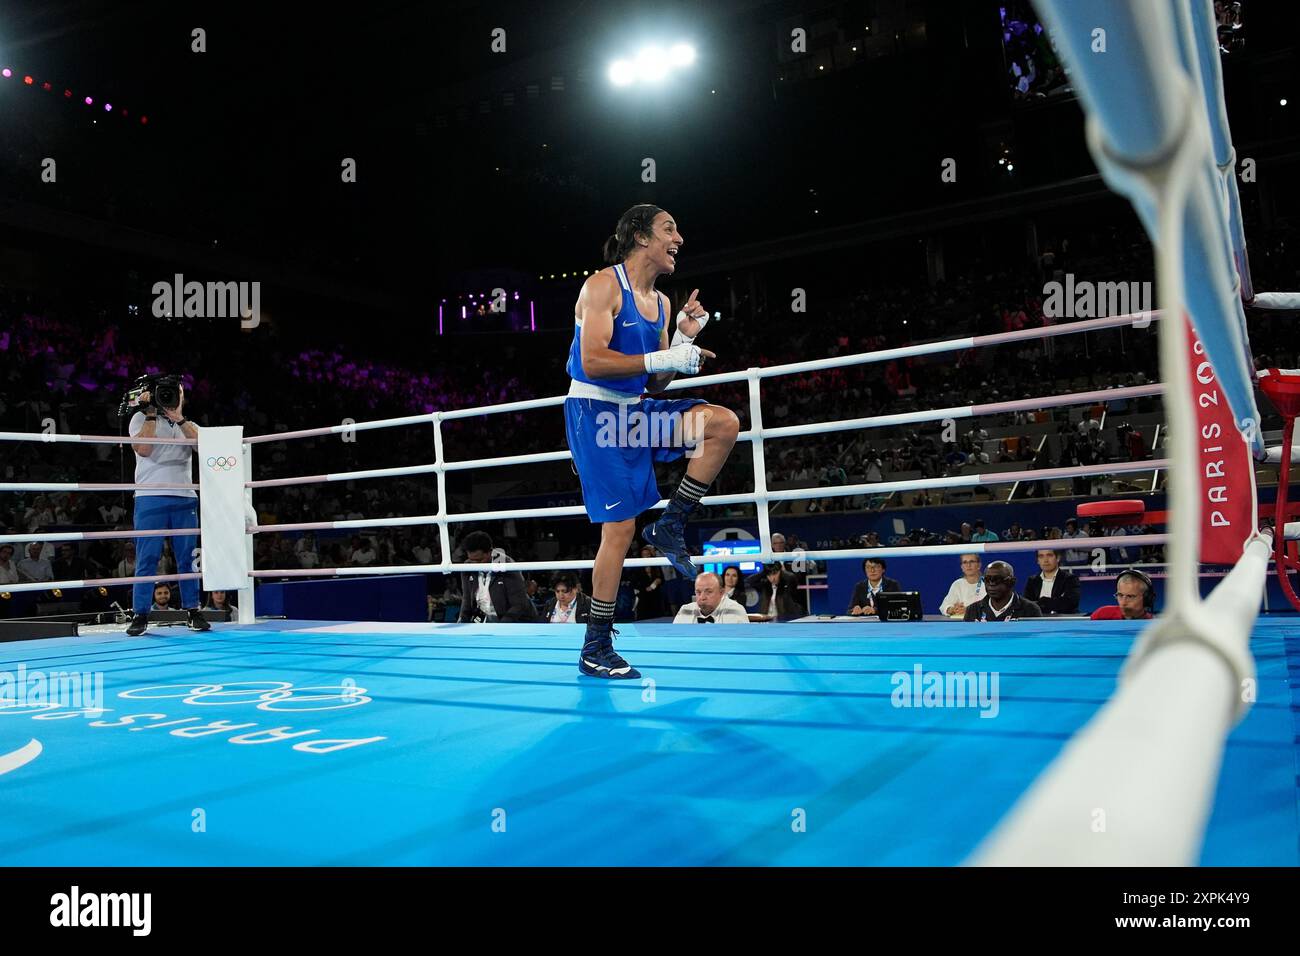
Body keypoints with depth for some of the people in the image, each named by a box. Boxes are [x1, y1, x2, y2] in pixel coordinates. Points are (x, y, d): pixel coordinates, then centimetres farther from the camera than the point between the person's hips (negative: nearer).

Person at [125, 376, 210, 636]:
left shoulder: (188, 424, 20)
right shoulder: (141, 418, 10)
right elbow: (143, 449, -8)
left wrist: (178, 418, -6)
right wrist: (152, 414, -4)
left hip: (184, 498, 3)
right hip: (150, 497, -3)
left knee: (187, 557, 3)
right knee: (147, 558, -4)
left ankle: (192, 611, 8)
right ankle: (140, 614, 1)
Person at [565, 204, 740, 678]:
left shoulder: (660, 302, 13)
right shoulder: (603, 285, -11)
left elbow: (656, 383, 13)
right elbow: (592, 362, -23)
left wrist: (683, 338, -1)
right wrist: (663, 358, -23)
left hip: (634, 411, 8)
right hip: (594, 412, -7)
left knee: (724, 423, -8)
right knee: (620, 528, -9)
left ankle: (670, 527, -1)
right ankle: (595, 650, 2)